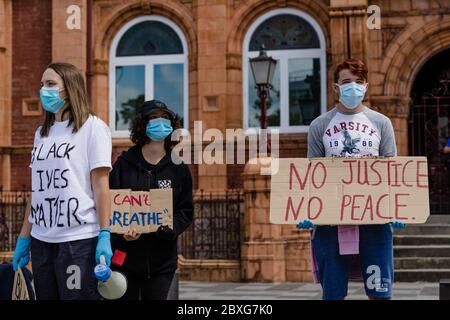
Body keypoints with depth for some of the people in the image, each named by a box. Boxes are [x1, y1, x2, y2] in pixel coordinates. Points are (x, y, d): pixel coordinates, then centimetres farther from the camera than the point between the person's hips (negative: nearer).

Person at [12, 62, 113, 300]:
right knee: (45, 296, 10)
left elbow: (100, 185, -7)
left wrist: (104, 236, -13)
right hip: (41, 240, 6)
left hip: (79, 240, -6)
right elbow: (37, 189, 17)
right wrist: (24, 238, 14)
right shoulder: (42, 133, 16)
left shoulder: (92, 127, -2)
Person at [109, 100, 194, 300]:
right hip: (125, 255, -1)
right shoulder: (124, 163, 3)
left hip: (161, 259, 1)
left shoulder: (178, 168, 6)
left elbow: (185, 212, 5)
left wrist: (169, 229, -15)